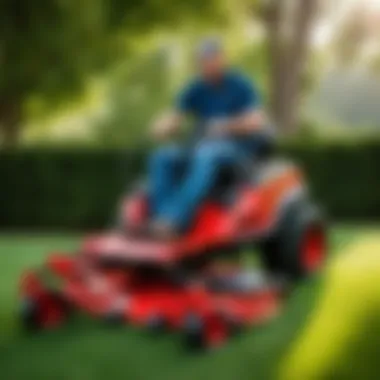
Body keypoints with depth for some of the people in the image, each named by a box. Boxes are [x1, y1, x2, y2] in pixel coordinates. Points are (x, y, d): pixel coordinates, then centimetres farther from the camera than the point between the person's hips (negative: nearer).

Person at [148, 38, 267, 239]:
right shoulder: (195, 89, 10)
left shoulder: (240, 85, -3)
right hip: (201, 148, 5)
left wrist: (228, 126, -28)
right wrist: (163, 128, -19)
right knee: (162, 157, -23)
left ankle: (175, 218, -48)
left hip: (235, 147, -5)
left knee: (205, 157, -39)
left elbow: (257, 122, -13)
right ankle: (160, 218, -39)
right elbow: (174, 118, 4)